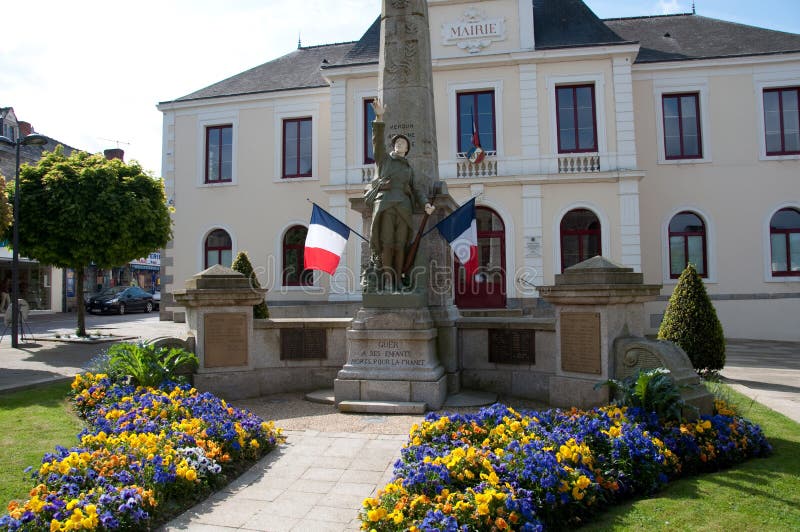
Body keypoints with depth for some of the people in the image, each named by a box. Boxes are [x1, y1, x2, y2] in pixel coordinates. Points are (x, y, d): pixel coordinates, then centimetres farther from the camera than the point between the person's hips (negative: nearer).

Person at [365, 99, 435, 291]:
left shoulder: (409, 168, 26)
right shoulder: (384, 158, 19)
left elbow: (416, 190, 18)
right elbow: (377, 140, 3)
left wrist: (426, 204, -2)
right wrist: (379, 117, -11)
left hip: (403, 206, 3)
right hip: (384, 203, -2)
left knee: (400, 244, -5)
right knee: (386, 242, -14)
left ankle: (397, 282, -3)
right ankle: (387, 279, -12)